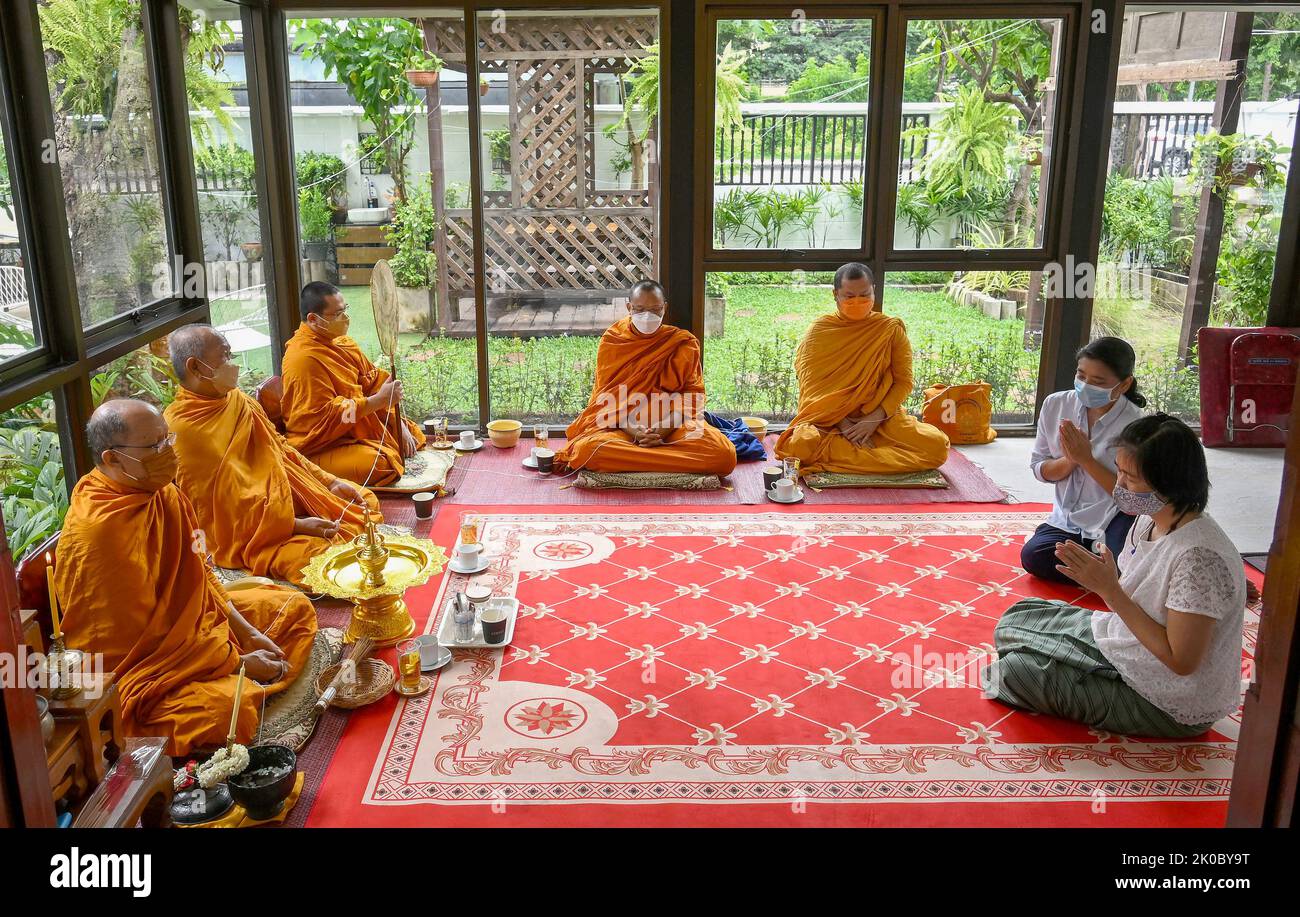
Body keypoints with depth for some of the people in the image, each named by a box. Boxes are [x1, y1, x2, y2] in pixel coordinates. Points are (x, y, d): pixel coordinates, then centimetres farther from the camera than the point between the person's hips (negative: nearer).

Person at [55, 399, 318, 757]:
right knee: (226, 706, -35)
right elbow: (145, 634, -23)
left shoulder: (163, 493, 0)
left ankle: (258, 692, -4)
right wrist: (237, 662, -18)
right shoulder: (98, 530, -26)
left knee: (295, 607, 11)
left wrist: (246, 632, 0)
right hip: (141, 664, -10)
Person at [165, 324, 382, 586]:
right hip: (245, 536, -9)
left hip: (290, 500, 9)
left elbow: (279, 448, 15)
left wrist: (327, 480, 4)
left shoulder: (237, 400, 5)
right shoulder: (179, 430, -20)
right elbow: (226, 508, -20)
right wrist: (294, 525, -23)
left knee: (366, 503, 10)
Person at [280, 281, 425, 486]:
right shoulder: (303, 359, -22)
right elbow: (326, 415, -24)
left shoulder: (341, 342, 8)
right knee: (381, 464, -32)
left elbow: (374, 379, 10)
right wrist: (379, 400, -25)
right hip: (321, 449, -10)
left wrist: (398, 424, -1)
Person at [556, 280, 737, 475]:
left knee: (724, 453, -29)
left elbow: (692, 396, -1)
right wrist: (633, 432, -17)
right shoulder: (611, 341, 5)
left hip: (672, 425, 0)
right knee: (586, 450, -34)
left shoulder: (683, 343, 4)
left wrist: (662, 431, -19)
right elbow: (606, 397, 1)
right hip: (622, 427, 0)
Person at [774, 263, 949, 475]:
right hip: (828, 418, -1)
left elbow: (903, 381, -1)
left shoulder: (891, 329, 2)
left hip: (880, 416, 1)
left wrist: (875, 419, -15)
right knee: (801, 445, -35)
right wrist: (842, 424, -16)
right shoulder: (819, 330, -1)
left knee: (938, 446, -22)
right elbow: (812, 385, -5)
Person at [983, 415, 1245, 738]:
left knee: (1017, 671, -15)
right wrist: (1098, 575, -14)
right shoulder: (1149, 520, -4)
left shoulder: (1199, 555, -31)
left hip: (1172, 708, -8)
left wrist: (1109, 589, -28)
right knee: (1017, 618, 7)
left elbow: (1181, 660, -28)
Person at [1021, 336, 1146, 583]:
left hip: (1113, 525, -4)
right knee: (1033, 556, -24)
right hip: (1067, 519, 4)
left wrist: (1086, 459, -22)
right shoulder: (1056, 405, -3)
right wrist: (1070, 461, -17)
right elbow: (1039, 468, 4)